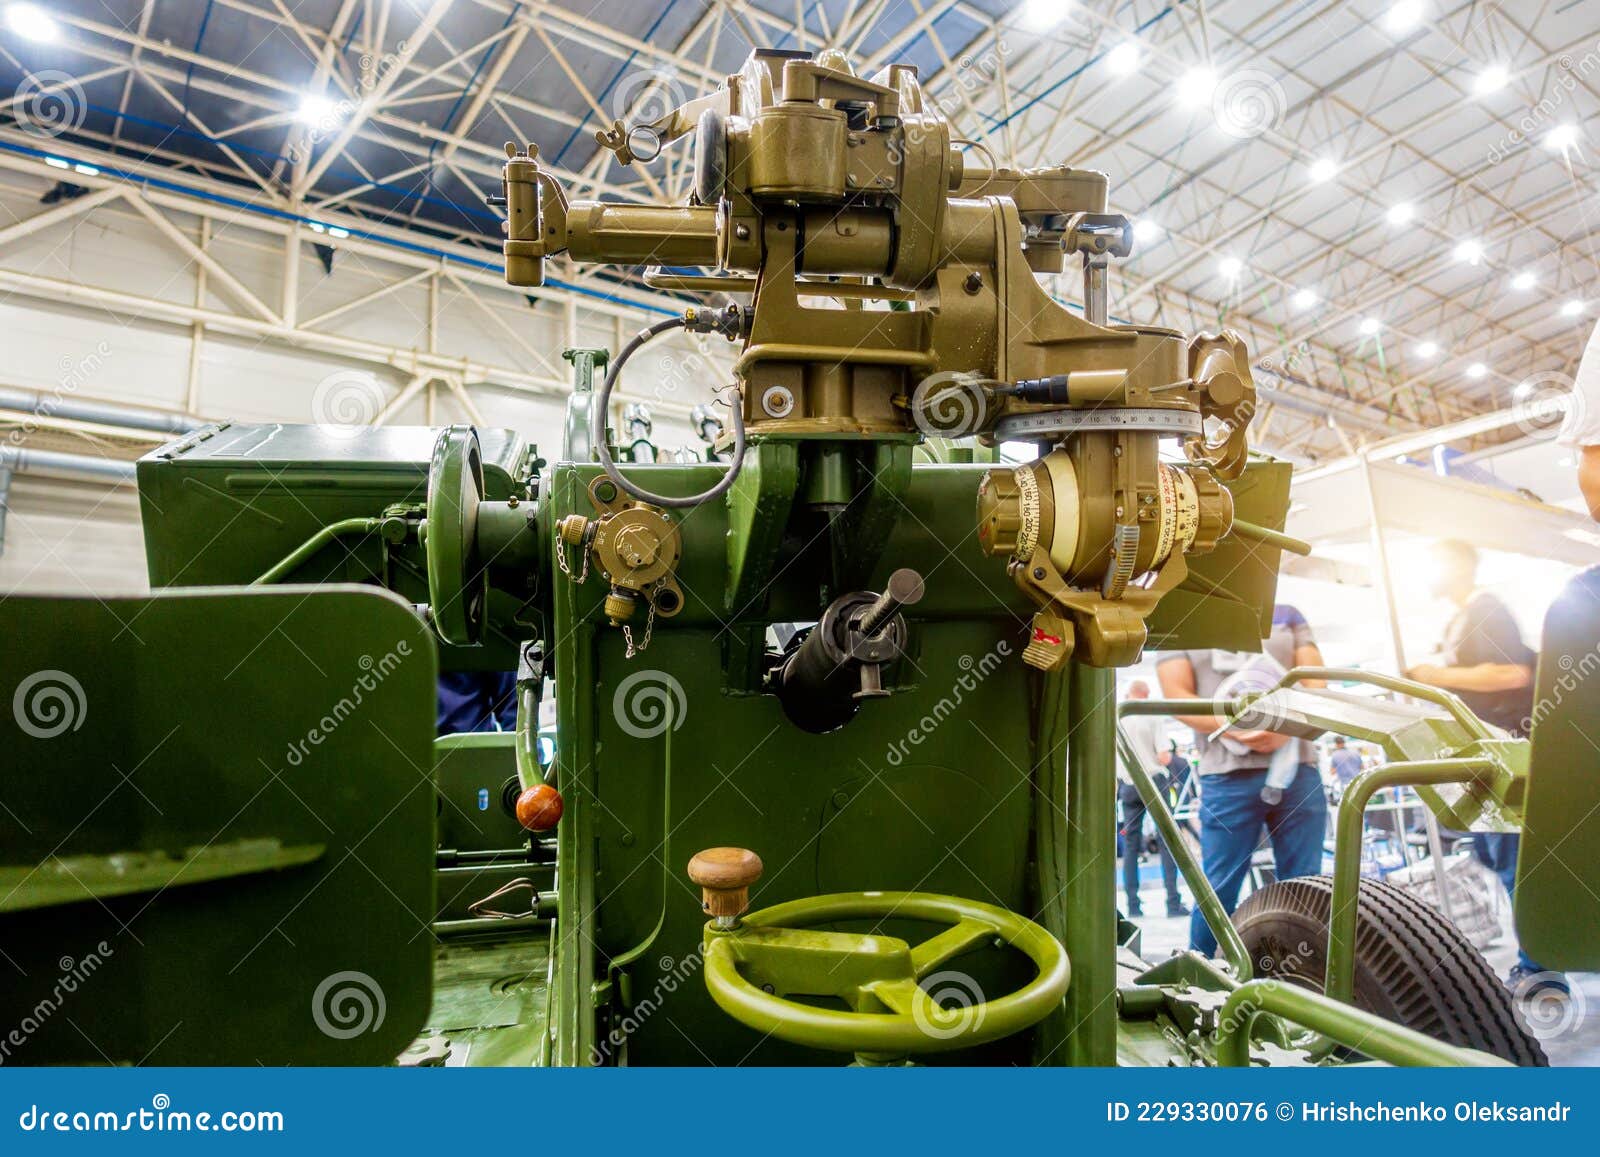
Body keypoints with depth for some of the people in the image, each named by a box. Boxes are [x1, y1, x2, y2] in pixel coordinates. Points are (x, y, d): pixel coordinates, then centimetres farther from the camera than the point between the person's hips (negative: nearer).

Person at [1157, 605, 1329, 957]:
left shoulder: (1287, 617, 19)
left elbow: (1316, 681, 8)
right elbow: (1176, 694, 0)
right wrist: (1229, 728, -18)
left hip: (1297, 767, 3)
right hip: (1228, 776, -2)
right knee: (1220, 886, -2)